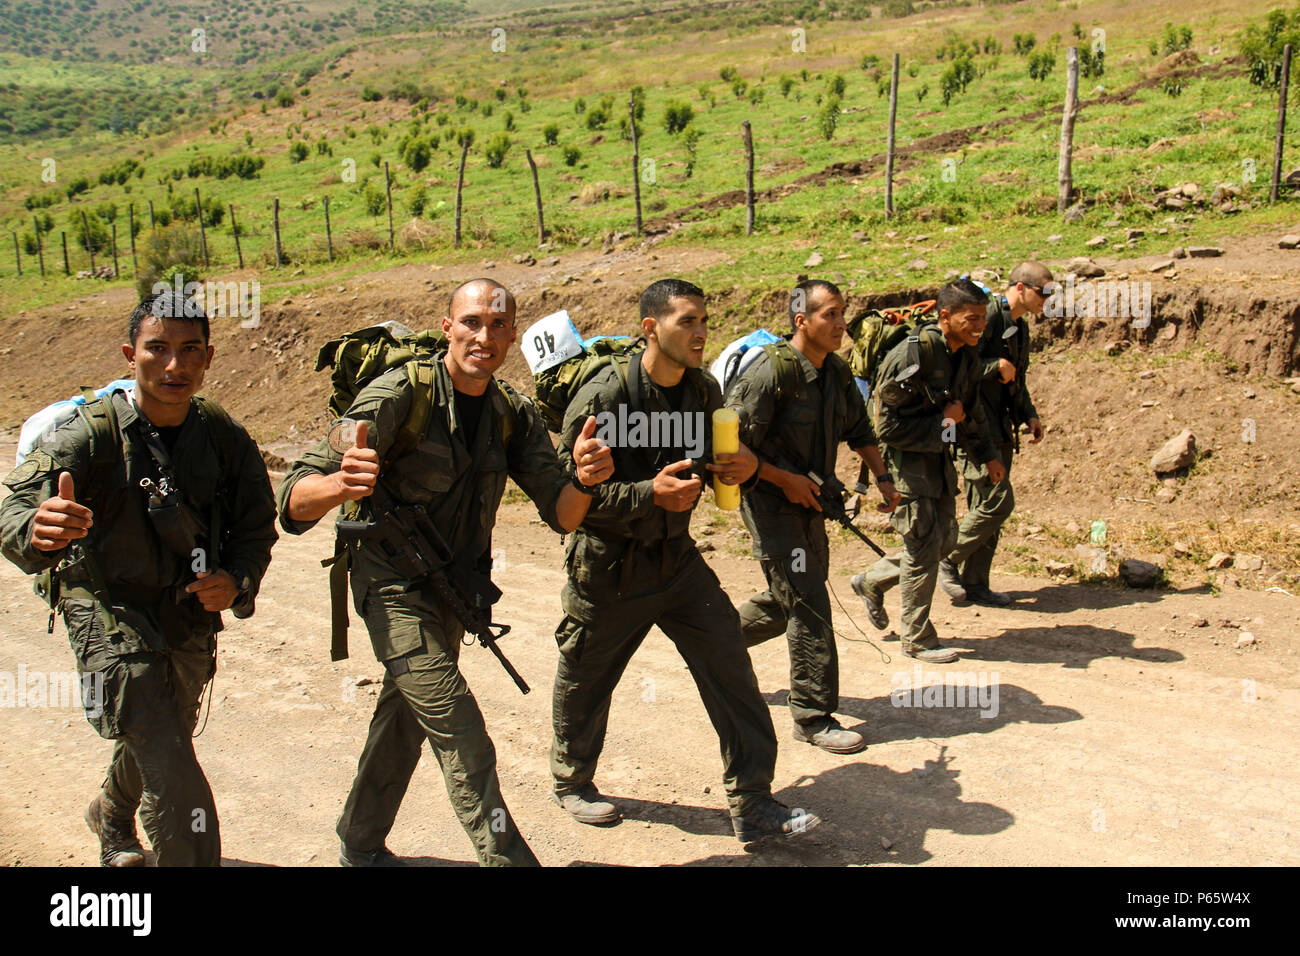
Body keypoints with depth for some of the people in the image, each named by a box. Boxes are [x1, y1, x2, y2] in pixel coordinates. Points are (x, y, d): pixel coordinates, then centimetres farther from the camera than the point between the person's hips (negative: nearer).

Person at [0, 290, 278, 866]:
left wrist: (236, 580, -19)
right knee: (173, 773, -17)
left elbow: (256, 524, 1)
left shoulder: (222, 436, -9)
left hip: (191, 612, 5)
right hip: (111, 615, -5)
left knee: (166, 735, 27)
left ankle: (114, 817, 59)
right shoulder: (89, 434, -22)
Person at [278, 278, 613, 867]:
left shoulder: (514, 416, -2)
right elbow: (295, 500, -26)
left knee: (405, 720, 21)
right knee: (462, 737, -14)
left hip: (456, 593, 7)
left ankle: (361, 845, 41)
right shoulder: (399, 395, -21)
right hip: (396, 592, -6)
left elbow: (561, 515, -8)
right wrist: (339, 485, -50)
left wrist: (584, 481, -31)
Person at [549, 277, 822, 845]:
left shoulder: (704, 390, -1)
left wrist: (746, 466, -11)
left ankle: (752, 806, 8)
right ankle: (572, 783, 41)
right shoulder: (602, 398, -20)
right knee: (585, 686, 14)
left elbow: (715, 459, 13)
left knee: (730, 666, -3)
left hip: (677, 559, 5)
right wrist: (650, 494, -31)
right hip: (609, 569, -4)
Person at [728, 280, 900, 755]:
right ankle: (814, 717, 4)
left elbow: (858, 430, 18)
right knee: (809, 607, -8)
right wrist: (785, 480, -18)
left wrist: (882, 477, 6)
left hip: (810, 502, 8)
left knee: (793, 598, 17)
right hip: (771, 502, -8)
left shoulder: (838, 372, 4)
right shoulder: (769, 372, -20)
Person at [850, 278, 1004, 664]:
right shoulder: (912, 355, -24)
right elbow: (888, 425, -23)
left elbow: (971, 411, 20)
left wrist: (987, 454, 17)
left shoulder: (967, 356, 3)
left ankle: (871, 581, 34)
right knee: (923, 548, -2)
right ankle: (918, 639, 13)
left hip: (939, 458, 9)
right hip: (907, 459, -8)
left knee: (945, 539, 14)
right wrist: (943, 423, -19)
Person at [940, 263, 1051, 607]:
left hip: (1000, 429, 10)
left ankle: (974, 582, 18)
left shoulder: (1020, 326, 18)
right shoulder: (989, 316, -13)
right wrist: (997, 366, -14)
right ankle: (949, 560, 5)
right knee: (997, 501, -12)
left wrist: (1030, 416, 17)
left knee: (988, 506, 10)